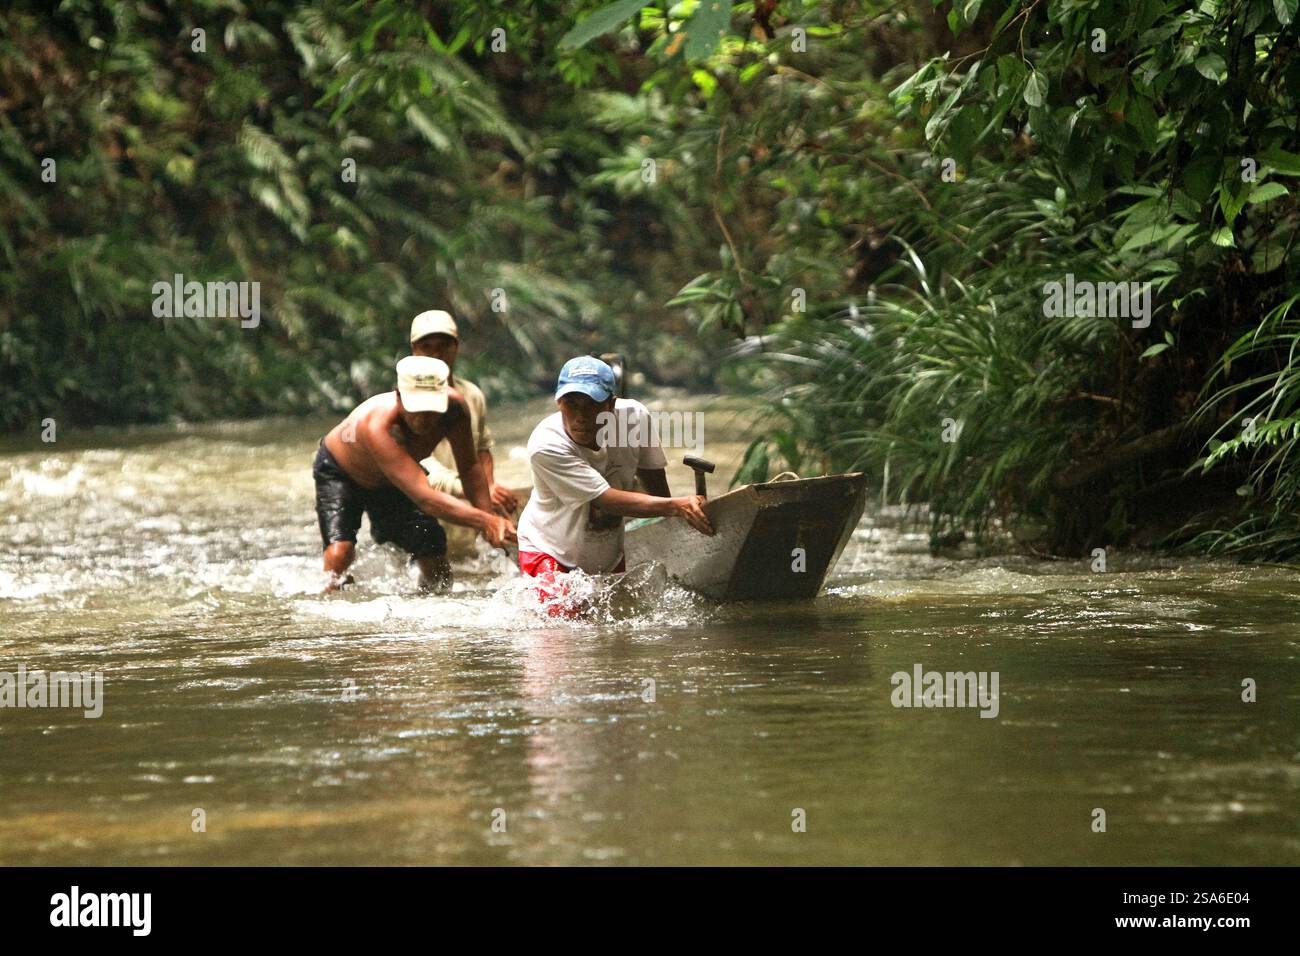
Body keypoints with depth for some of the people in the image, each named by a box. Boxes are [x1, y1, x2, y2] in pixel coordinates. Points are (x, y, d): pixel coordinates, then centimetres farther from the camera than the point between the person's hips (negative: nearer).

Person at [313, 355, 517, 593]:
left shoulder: (454, 407, -31)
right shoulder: (378, 424, -48)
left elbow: (469, 467, -15)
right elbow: (425, 498, -53)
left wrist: (489, 525, -27)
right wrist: (484, 520, -62)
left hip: (389, 484, 5)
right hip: (340, 473, -5)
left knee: (439, 576, 0)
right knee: (339, 553, -29)